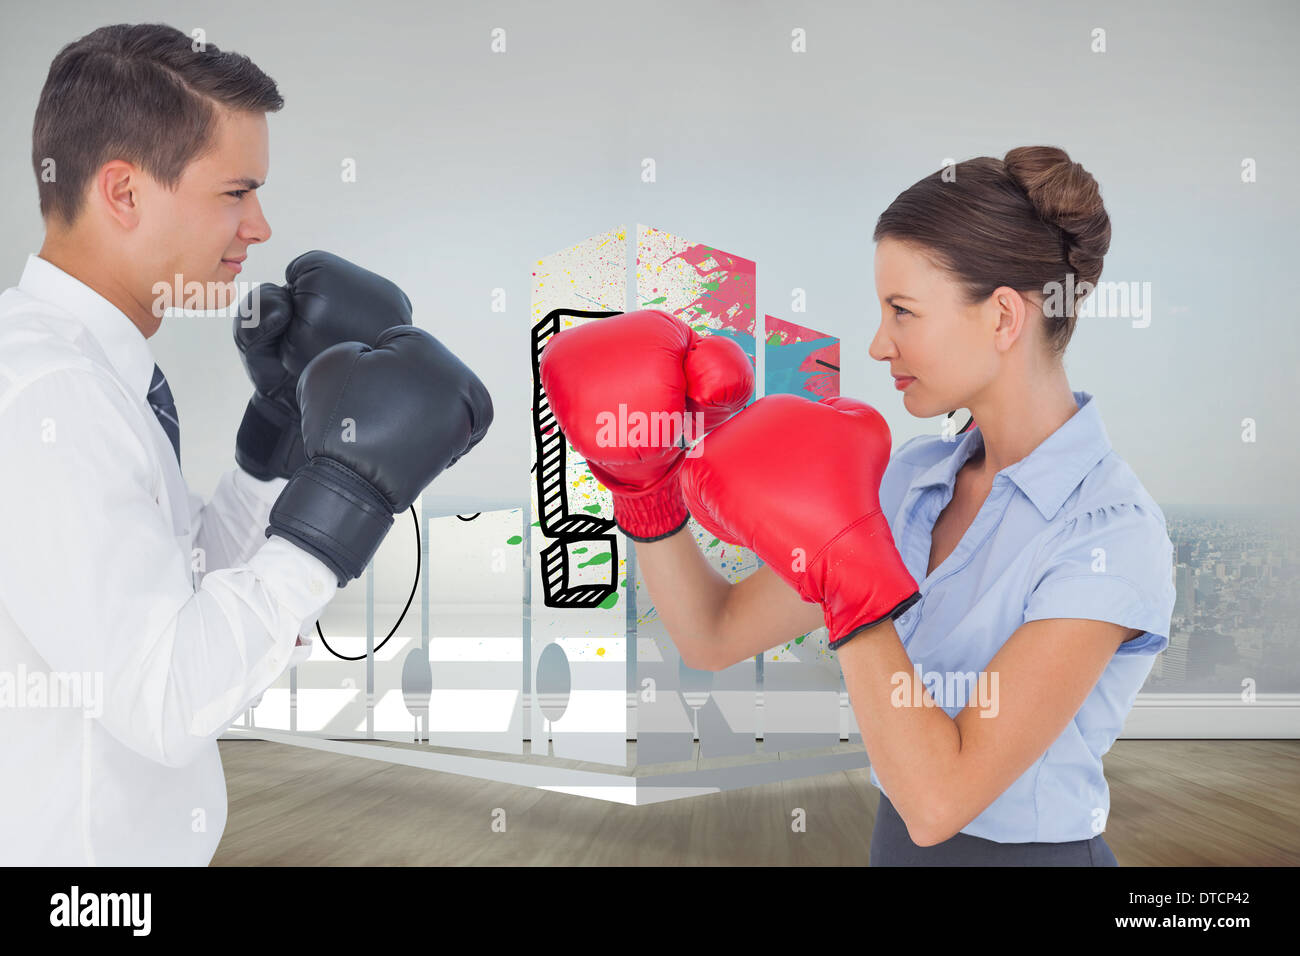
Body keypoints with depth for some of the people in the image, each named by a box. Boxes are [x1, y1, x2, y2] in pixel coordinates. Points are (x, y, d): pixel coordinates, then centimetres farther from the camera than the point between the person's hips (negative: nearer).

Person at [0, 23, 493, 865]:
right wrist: (347, 495, -27)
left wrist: (287, 417, -1)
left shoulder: (89, 366, 5)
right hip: (72, 844, -9)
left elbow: (188, 586, 9)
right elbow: (165, 699, -29)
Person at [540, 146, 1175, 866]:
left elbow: (937, 797, -27)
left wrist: (844, 556, -28)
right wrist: (644, 489, -11)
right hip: (895, 845, 6)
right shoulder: (911, 476, -1)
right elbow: (715, 637, 1)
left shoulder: (1111, 530, -21)